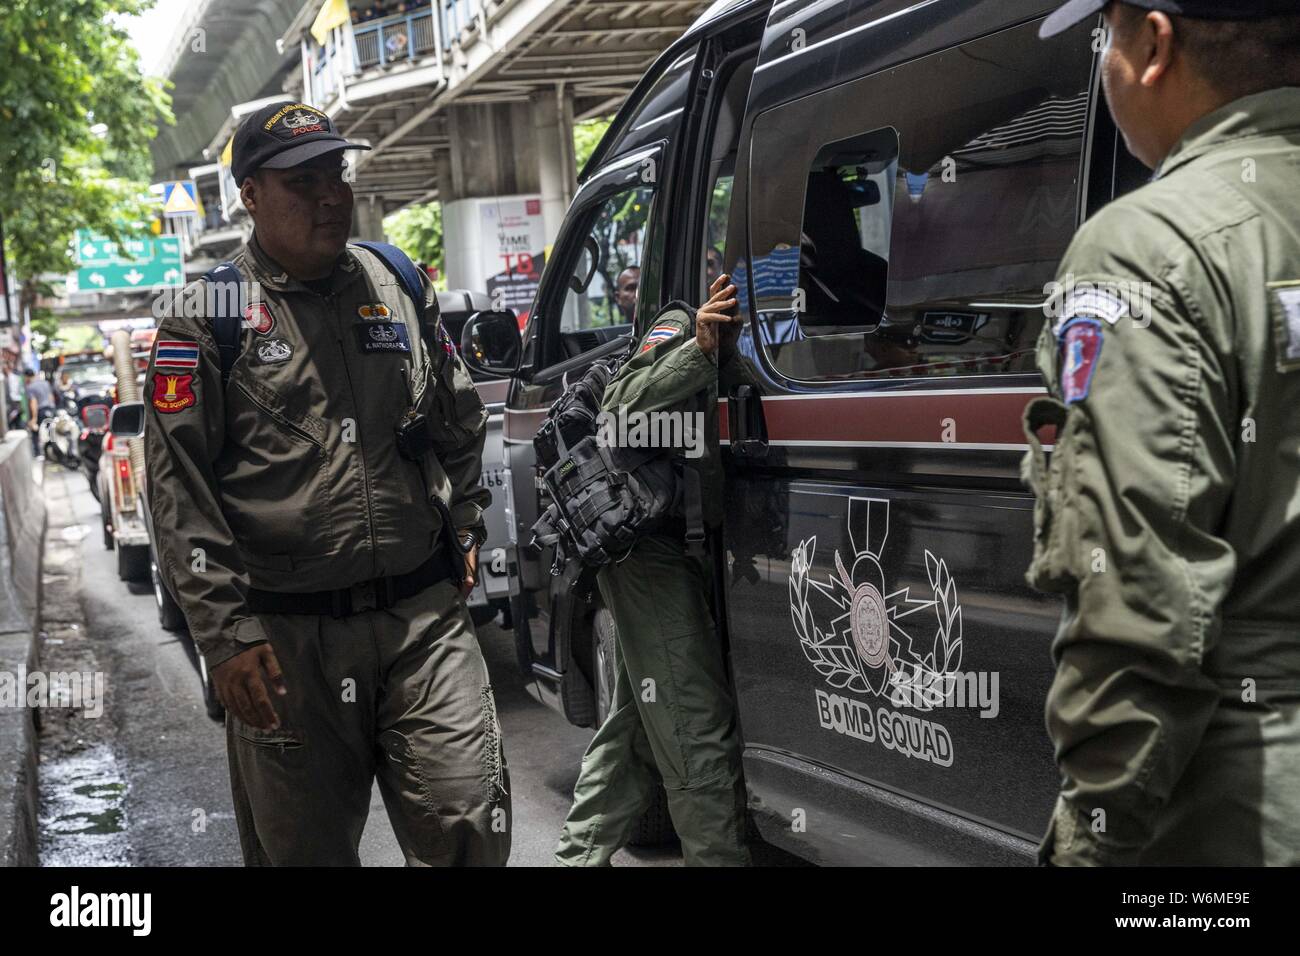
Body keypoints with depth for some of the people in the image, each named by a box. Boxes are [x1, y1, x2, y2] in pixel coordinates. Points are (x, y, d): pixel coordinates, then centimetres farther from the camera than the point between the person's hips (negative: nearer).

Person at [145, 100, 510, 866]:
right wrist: (228, 633, -10)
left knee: (472, 831, -1)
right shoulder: (210, 315, -2)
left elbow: (461, 429, 22)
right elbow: (179, 492, -5)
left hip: (426, 617, 3)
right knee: (303, 847, 11)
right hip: (289, 639, -2)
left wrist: (462, 536, 17)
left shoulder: (398, 286, 11)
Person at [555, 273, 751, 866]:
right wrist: (698, 349, -34)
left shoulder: (714, 347, 22)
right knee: (700, 735, -10)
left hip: (657, 555, 11)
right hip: (655, 554, -11)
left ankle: (582, 855, 29)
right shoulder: (679, 326, -8)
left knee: (637, 725, 18)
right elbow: (620, 411, -23)